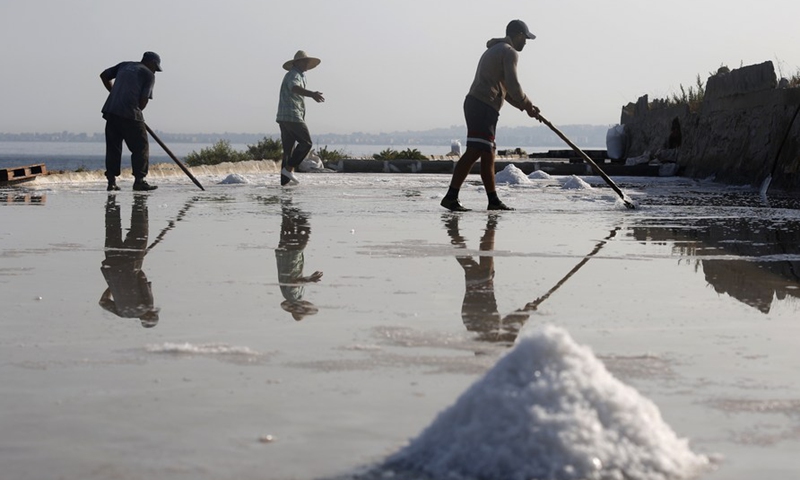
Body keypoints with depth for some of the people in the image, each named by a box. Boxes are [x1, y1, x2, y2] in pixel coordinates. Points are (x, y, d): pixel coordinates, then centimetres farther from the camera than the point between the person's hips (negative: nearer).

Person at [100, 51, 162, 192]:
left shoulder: (124, 65, 22)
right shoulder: (149, 74, 4)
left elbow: (104, 75, 22)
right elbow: (144, 99, -4)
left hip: (111, 110, 6)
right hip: (130, 114, -6)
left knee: (113, 147, 10)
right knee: (141, 147, 4)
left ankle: (111, 181, 5)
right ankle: (139, 180, -2)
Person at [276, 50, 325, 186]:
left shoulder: (300, 76, 25)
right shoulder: (293, 75, -8)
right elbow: (294, 88, -31)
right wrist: (312, 94, -47)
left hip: (284, 118, 10)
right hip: (292, 116, -10)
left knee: (289, 149, 8)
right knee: (306, 143, -8)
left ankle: (284, 180, 5)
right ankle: (289, 168, -12)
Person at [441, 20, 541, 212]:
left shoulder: (494, 51, 29)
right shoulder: (509, 52, -2)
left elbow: (503, 88, 32)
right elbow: (512, 85, -12)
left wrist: (525, 106, 27)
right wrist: (526, 104, 4)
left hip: (475, 104, 10)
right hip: (483, 106, -10)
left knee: (488, 155, 13)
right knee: (474, 152, -16)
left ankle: (493, 200, 17)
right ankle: (451, 197, -23)